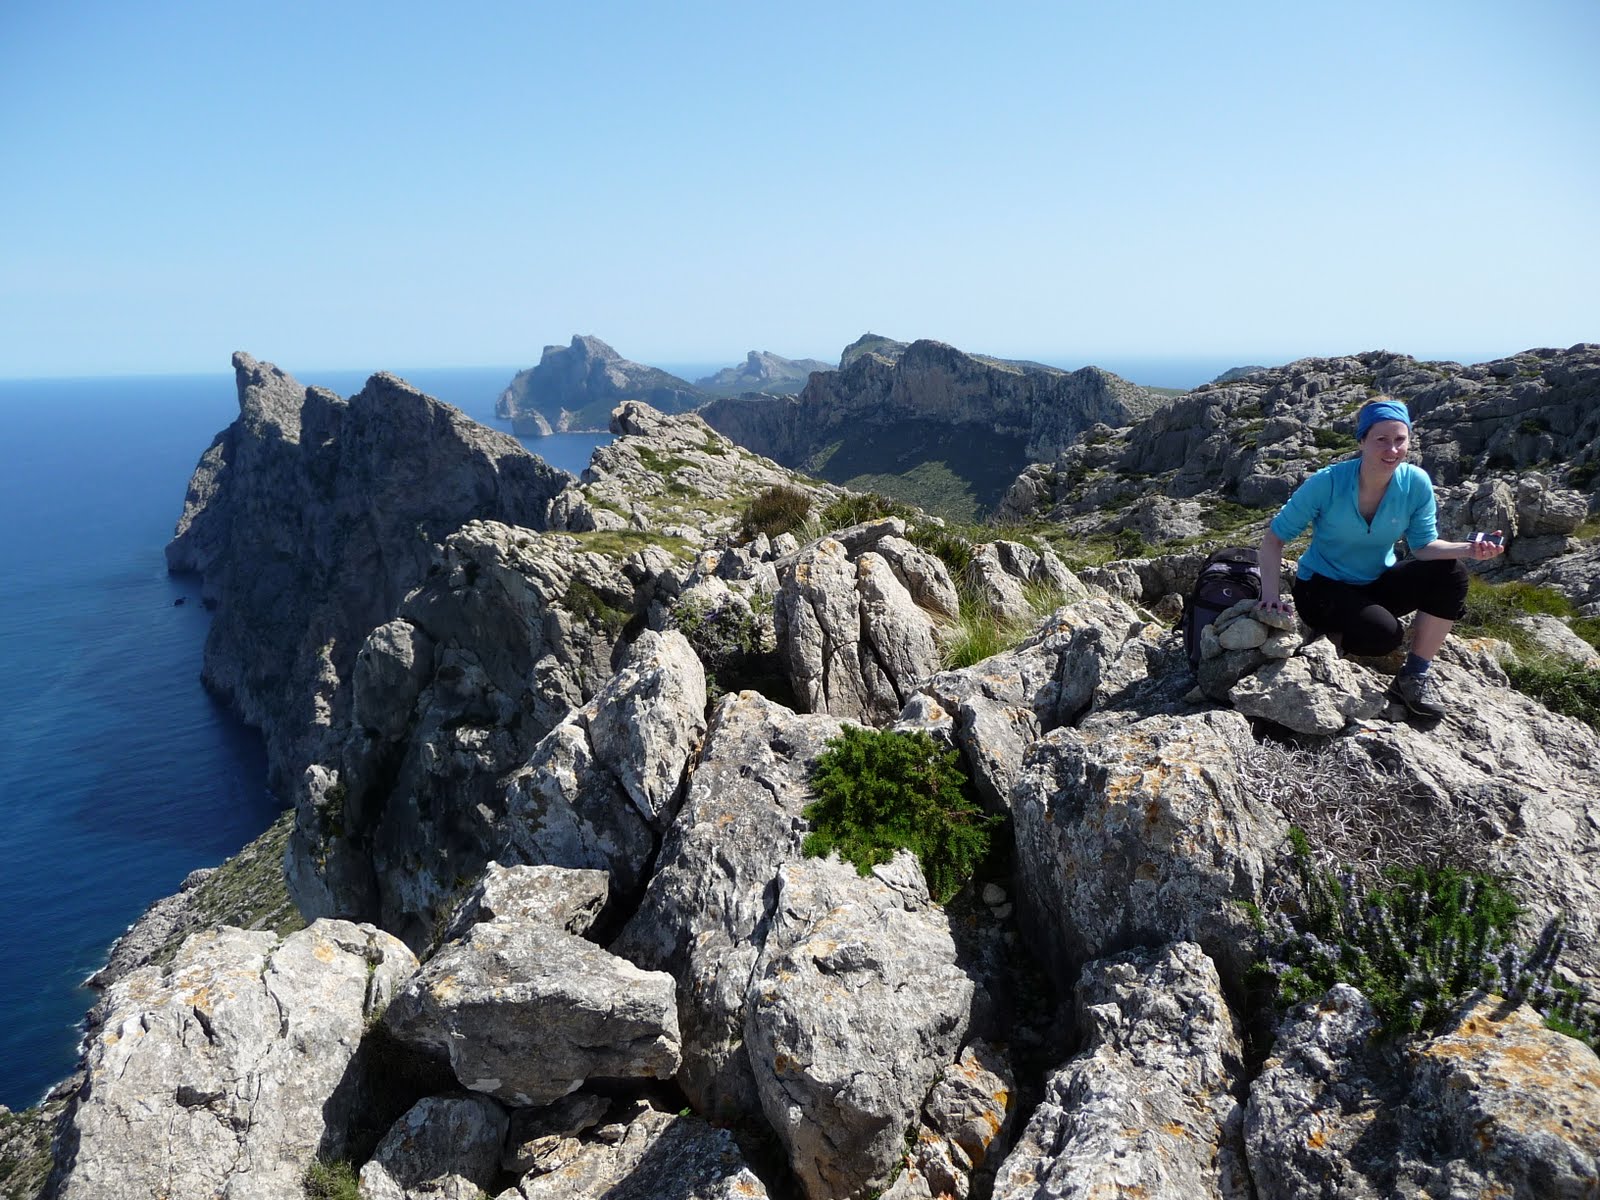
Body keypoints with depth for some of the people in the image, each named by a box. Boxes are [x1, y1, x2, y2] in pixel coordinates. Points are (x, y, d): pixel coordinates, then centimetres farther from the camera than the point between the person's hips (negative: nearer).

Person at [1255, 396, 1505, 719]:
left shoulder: (1416, 483, -12)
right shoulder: (1327, 483, -22)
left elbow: (1424, 546, -5)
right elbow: (1273, 537, -15)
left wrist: (1469, 549, -25)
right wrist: (1271, 593, -26)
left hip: (1377, 584, 5)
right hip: (1322, 587, -5)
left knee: (1450, 575, -20)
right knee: (1384, 634, -31)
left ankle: (1415, 676, -7)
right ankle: (1332, 632, 5)